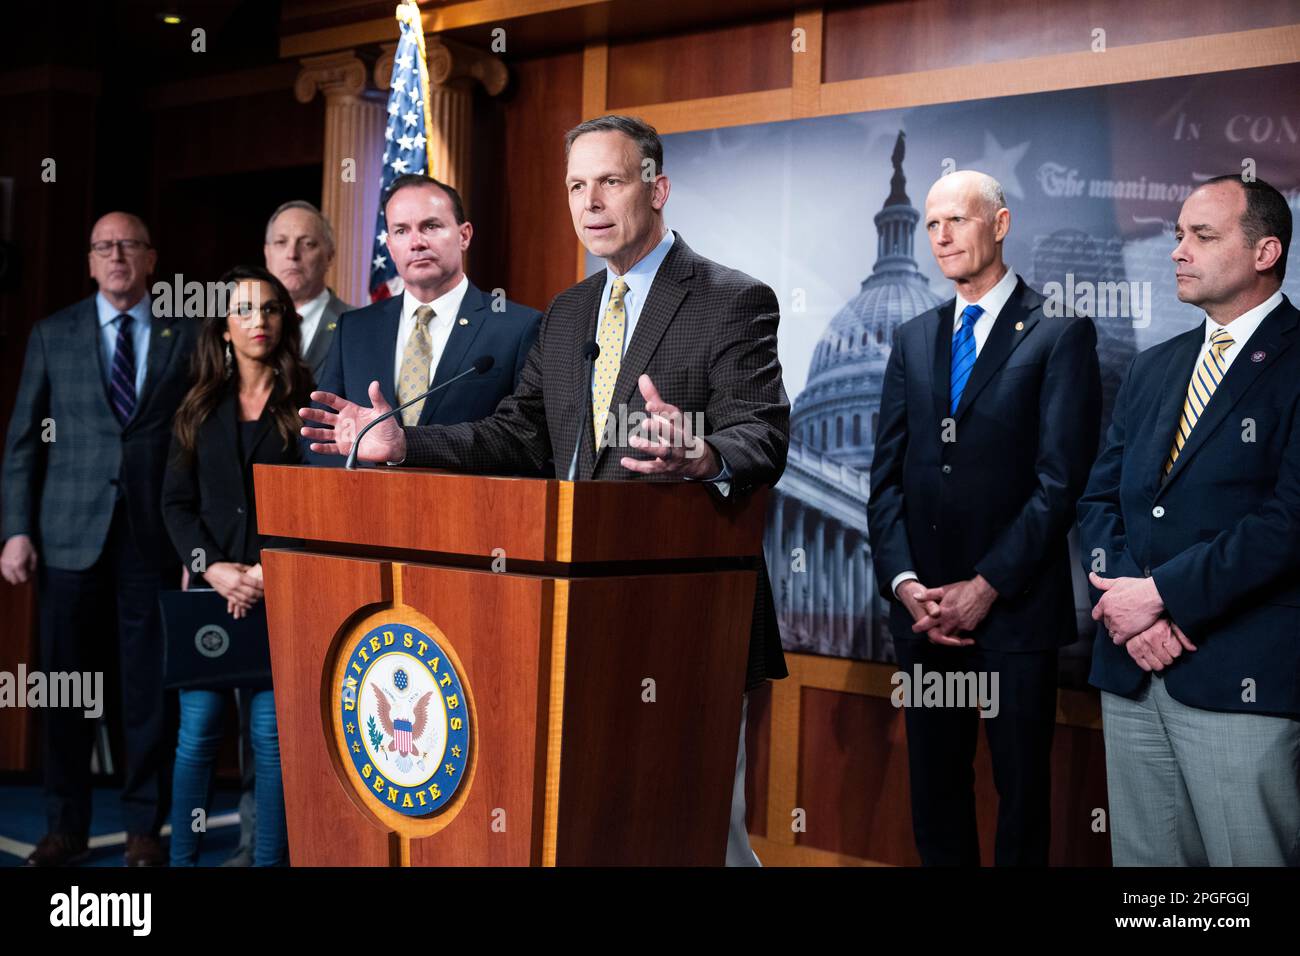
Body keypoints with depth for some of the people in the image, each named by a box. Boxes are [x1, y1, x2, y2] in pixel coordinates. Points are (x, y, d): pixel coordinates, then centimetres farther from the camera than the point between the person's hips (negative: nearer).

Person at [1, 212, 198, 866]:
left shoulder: (188, 337, 5)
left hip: (154, 538, -1)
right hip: (71, 536, 1)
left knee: (151, 688, 3)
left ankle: (144, 828, 15)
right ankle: (65, 827, 17)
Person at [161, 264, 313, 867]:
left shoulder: (304, 404, 4)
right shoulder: (201, 409, 13)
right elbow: (176, 501, 9)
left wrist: (270, 572, -11)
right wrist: (213, 568, -6)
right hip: (210, 587, 2)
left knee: (270, 734, -2)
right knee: (198, 731, 2)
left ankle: (268, 857, 7)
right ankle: (182, 857, 12)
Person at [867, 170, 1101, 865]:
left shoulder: (1059, 334, -4)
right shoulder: (913, 339, 13)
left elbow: (1062, 481, -11)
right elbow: (887, 474, 8)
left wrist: (986, 586, -14)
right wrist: (904, 583, -5)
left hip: (1014, 610, -4)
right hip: (922, 610, 5)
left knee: (1021, 791, 7)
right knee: (934, 788, 12)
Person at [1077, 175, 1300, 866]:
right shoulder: (1152, 369, 16)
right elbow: (1099, 498, 13)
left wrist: (1162, 593, -14)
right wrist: (1124, 601, -6)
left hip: (1241, 678, -6)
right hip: (1132, 672, 6)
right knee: (1143, 859, 12)